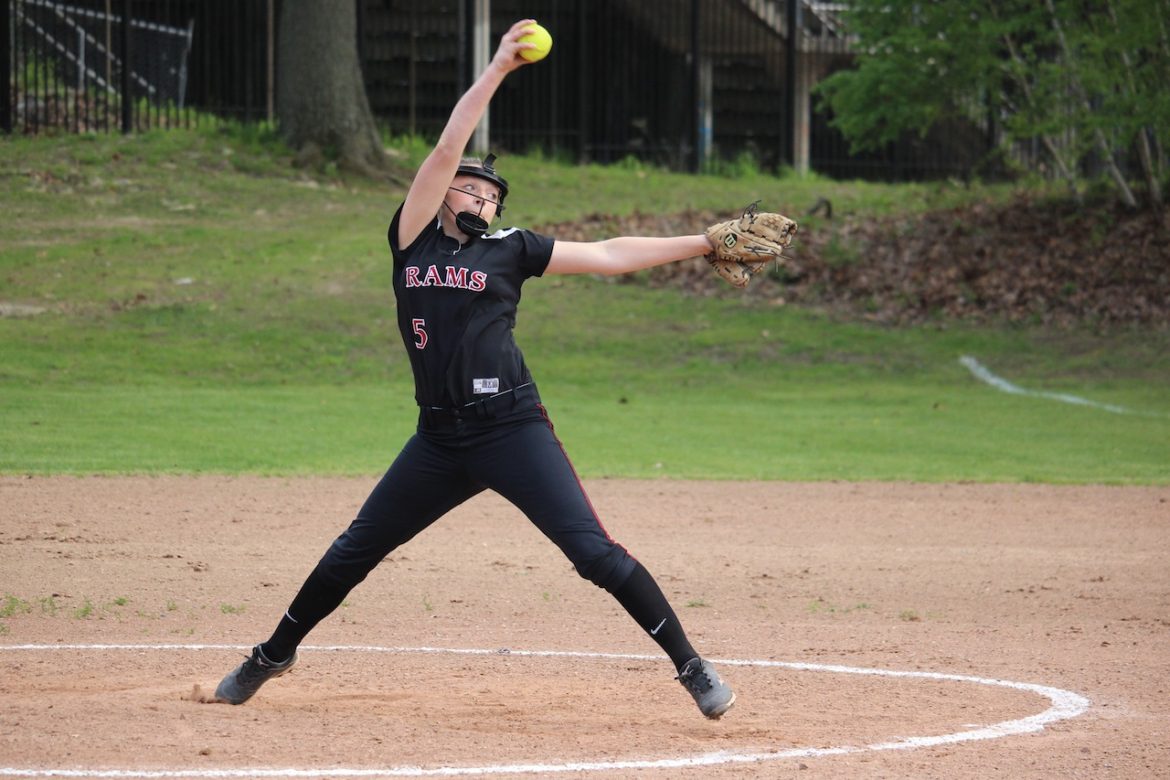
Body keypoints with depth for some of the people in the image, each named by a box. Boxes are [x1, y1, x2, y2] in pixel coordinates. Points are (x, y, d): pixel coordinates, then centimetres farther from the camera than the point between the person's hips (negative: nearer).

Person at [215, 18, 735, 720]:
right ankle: (273, 657, 28)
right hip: (440, 439, 2)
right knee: (354, 553, 10)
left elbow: (605, 256, 4)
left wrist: (702, 243, -3)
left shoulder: (510, 251, 7)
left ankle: (691, 666, -4)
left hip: (512, 429, -2)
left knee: (594, 552, -12)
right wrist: (497, 72, -1)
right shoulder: (414, 240, 9)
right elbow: (447, 151, 1)